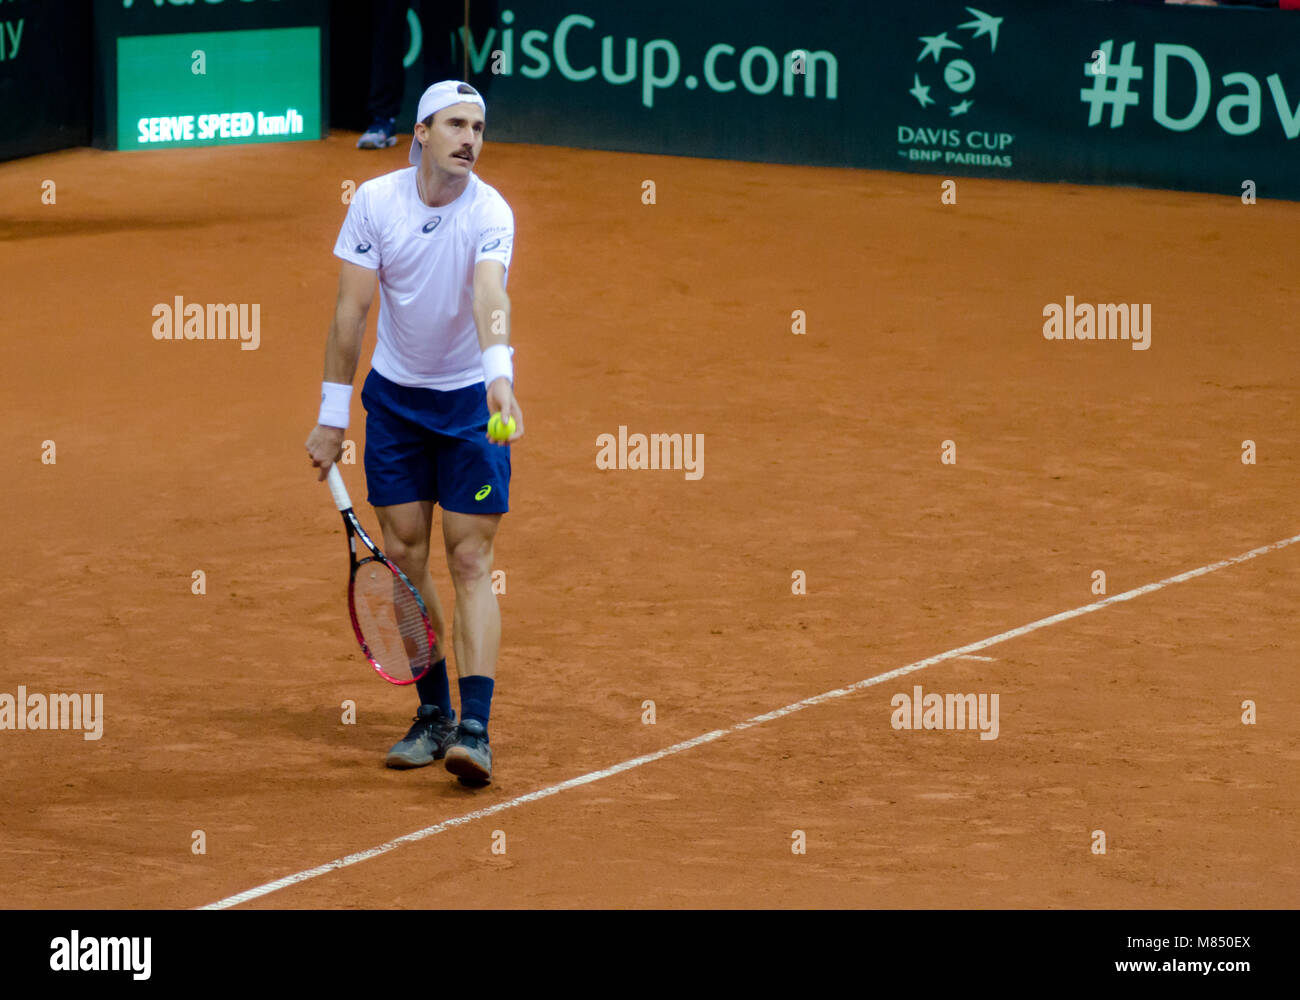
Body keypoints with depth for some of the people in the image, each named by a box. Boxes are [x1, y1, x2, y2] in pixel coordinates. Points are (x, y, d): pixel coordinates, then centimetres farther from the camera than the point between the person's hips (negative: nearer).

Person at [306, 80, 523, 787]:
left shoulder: (490, 213, -19)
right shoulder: (374, 201, -10)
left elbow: (489, 297, -36)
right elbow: (351, 310, -6)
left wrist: (499, 375, -54)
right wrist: (332, 415, -6)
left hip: (471, 403, -3)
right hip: (395, 396, 3)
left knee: (470, 561, -8)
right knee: (404, 555, 3)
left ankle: (474, 729, -13)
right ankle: (434, 714, 15)